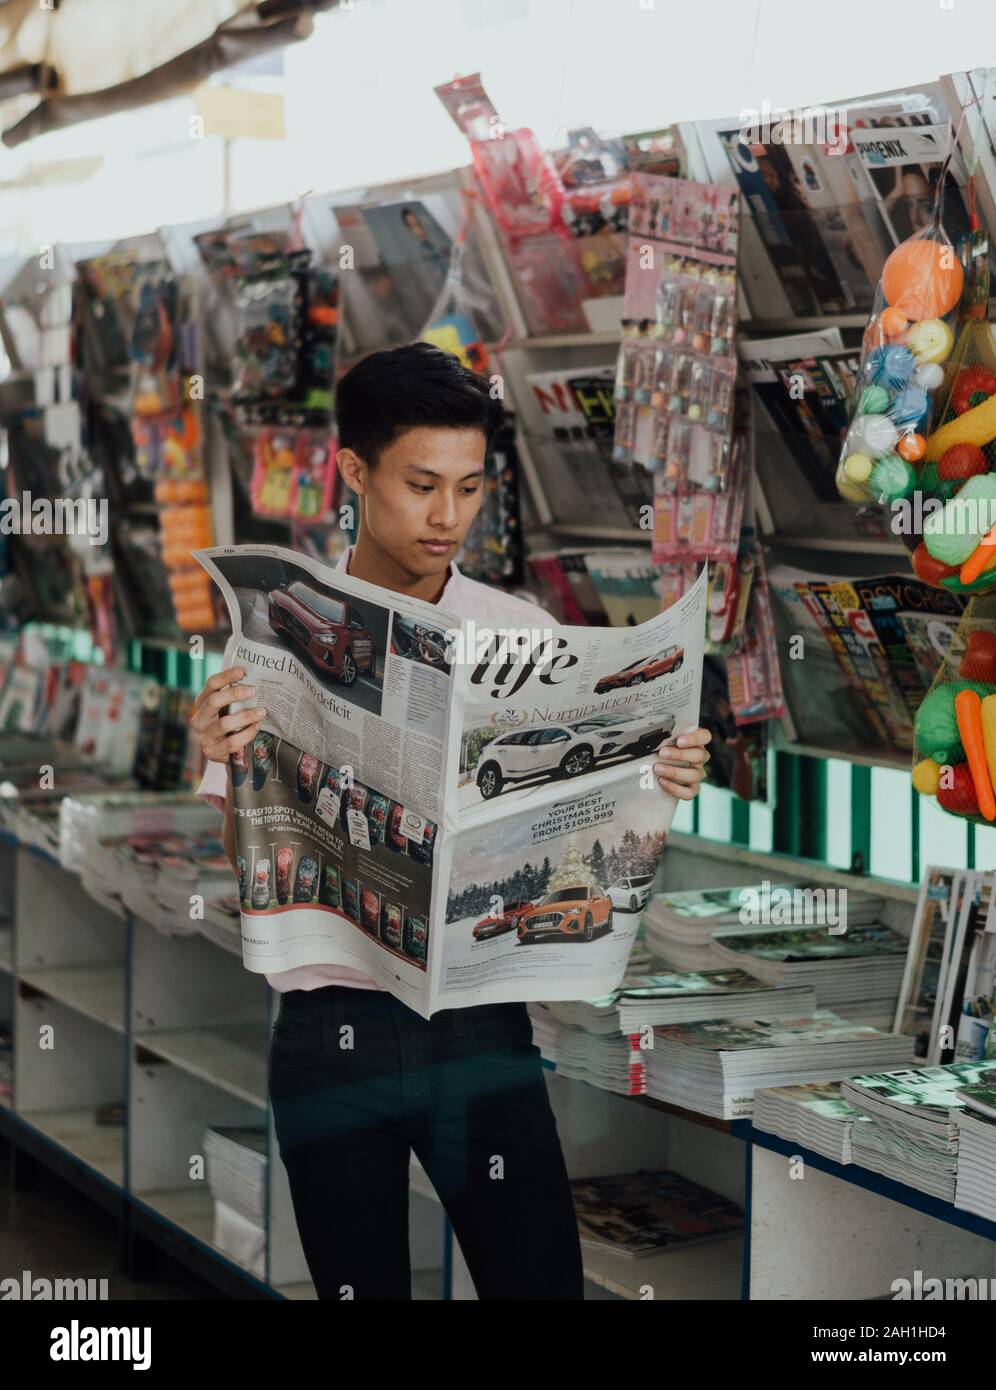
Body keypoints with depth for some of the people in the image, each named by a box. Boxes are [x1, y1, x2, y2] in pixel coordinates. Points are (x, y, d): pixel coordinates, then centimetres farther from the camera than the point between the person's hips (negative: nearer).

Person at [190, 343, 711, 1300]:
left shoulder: (525, 634, 3)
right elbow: (247, 864, -2)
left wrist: (656, 794, -14)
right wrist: (231, 764, -21)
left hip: (482, 1024, 1)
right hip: (331, 1031, -1)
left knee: (541, 1278, 0)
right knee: (361, 1287, 9)